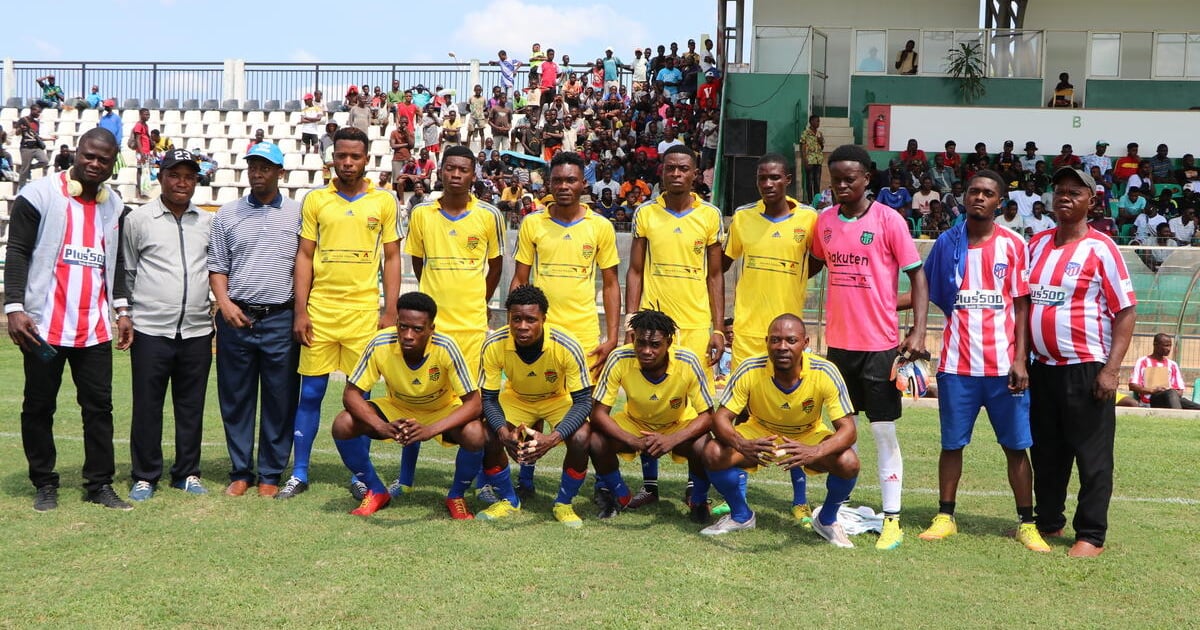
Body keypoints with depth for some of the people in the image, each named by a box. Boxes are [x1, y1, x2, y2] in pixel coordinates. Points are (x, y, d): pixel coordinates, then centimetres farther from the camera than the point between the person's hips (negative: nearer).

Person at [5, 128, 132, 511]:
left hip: (95, 328, 4)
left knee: (99, 405, 5)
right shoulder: (40, 195, -5)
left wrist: (121, 310, 14)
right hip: (44, 324, -4)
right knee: (39, 406, 6)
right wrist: (14, 308, -14)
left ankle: (99, 485, 12)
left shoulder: (113, 205, 11)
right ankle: (45, 485, 18)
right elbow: (18, 253, -6)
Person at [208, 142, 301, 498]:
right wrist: (224, 303, -6)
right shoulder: (228, 215, 9)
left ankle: (271, 474, 13)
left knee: (279, 401, 3)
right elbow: (217, 267, 10)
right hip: (236, 318, 2)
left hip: (280, 319, -1)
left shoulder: (297, 214, 5)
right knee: (235, 399, 6)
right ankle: (240, 471, 18)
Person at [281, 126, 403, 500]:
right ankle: (299, 474, 15)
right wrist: (300, 311, -1)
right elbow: (304, 256, 6)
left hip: (364, 311, -1)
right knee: (311, 392, 5)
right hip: (319, 310, 1)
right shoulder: (315, 200, 5)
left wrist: (390, 312, -2)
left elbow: (391, 258, 5)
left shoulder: (385, 202, 4)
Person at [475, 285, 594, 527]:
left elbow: (583, 401, -27)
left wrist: (553, 437, -43)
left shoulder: (567, 347, -33)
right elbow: (488, 398, -19)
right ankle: (508, 501, 4)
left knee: (581, 438, -30)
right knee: (488, 437, -25)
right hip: (515, 399, 2)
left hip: (559, 400, -2)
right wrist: (504, 432, -40)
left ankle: (563, 504, -2)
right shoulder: (494, 345, -28)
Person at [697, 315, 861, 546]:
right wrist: (743, 445, -47)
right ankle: (741, 516, 5)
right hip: (759, 436, 1)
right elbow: (721, 417, -24)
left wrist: (816, 452, -50)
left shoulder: (825, 373, -27)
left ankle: (827, 520, 4)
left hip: (809, 438, 0)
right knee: (714, 453, -25)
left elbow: (847, 429, -28)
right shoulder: (750, 371, -26)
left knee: (848, 463, -29)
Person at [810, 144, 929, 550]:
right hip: (838, 341, 5)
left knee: (884, 431, 0)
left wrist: (918, 332, -16)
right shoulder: (824, 221, 6)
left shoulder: (889, 221, -8)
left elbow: (917, 275, -7)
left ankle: (892, 520, 6)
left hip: (880, 343, -5)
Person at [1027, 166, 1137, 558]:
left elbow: (1126, 311, -9)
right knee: (1046, 452, 15)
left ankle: (1091, 536, 10)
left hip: (1087, 370, -6)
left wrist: (1111, 369, -16)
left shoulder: (1100, 248, -7)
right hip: (1043, 368, 6)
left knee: (1092, 456, 0)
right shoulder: (1037, 244, 10)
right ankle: (1048, 522, 29)